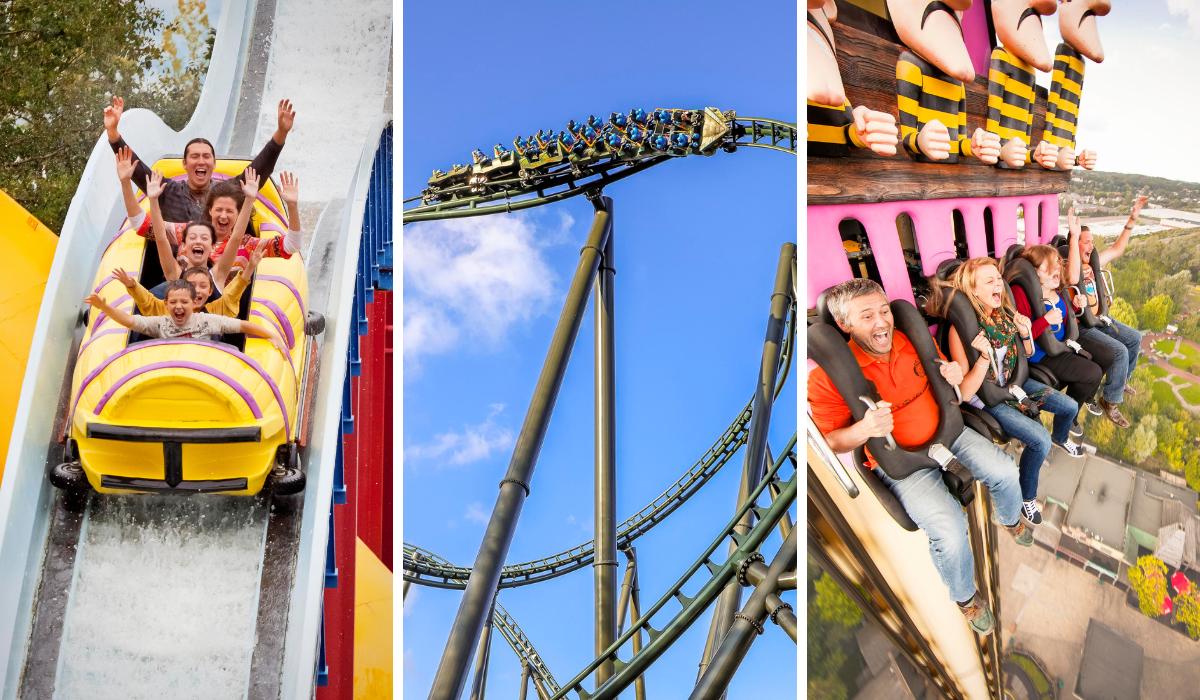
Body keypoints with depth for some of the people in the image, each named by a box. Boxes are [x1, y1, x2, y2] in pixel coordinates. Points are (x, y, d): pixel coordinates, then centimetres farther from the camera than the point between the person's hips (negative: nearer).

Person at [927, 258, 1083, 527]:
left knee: (1070, 407, 10)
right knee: (1040, 440, -21)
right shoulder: (961, 328, -26)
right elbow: (965, 393, -27)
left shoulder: (1005, 314, -7)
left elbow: (1027, 353, 12)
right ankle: (1027, 497, 4)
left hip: (1014, 383, 7)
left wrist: (1025, 333, -10)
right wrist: (985, 356, -40)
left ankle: (1061, 438, 47)